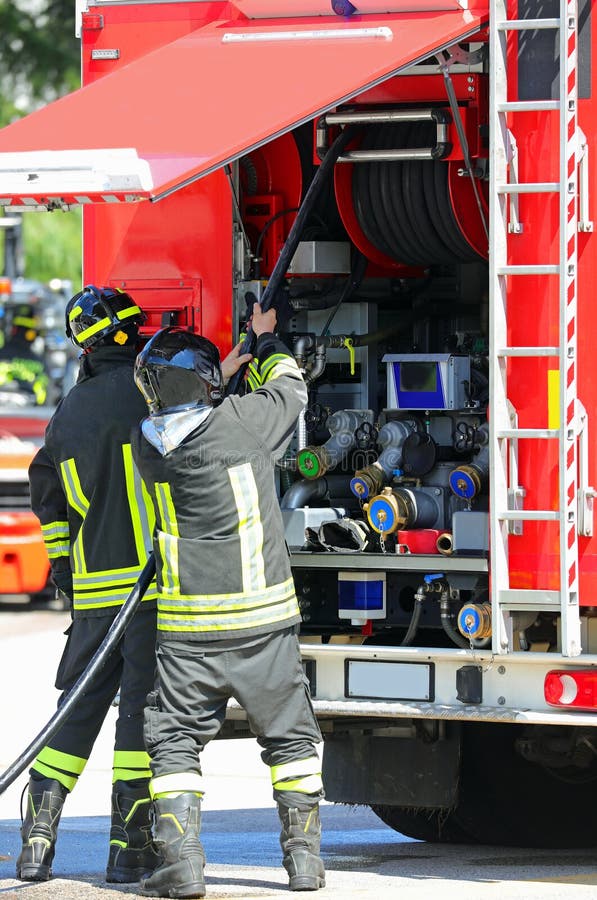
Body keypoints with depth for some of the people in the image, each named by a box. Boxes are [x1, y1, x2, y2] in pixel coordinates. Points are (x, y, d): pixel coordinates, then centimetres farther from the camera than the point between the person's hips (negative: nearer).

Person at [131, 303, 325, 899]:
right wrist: (268, 339, 29)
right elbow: (290, 388, 10)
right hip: (263, 617, -1)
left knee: (176, 742, 7)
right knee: (290, 736, 13)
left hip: (188, 626, 1)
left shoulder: (147, 442, -2)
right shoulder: (242, 420, -11)